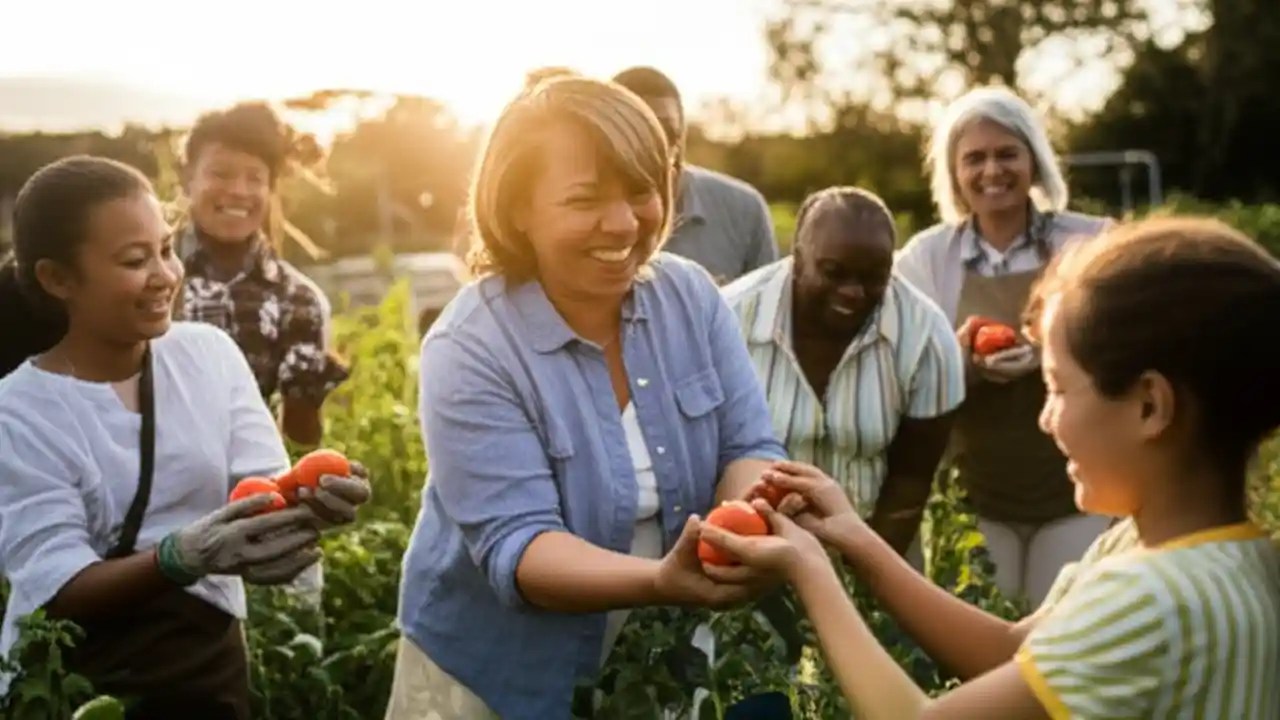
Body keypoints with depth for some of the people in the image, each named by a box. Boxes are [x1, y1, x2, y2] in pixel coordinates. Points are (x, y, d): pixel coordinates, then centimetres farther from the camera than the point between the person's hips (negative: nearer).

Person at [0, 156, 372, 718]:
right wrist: (181, 558, -36)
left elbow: (265, 489, -8)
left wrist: (310, 501, -31)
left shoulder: (210, 352, -3)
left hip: (208, 662, 3)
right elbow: (57, 589, -19)